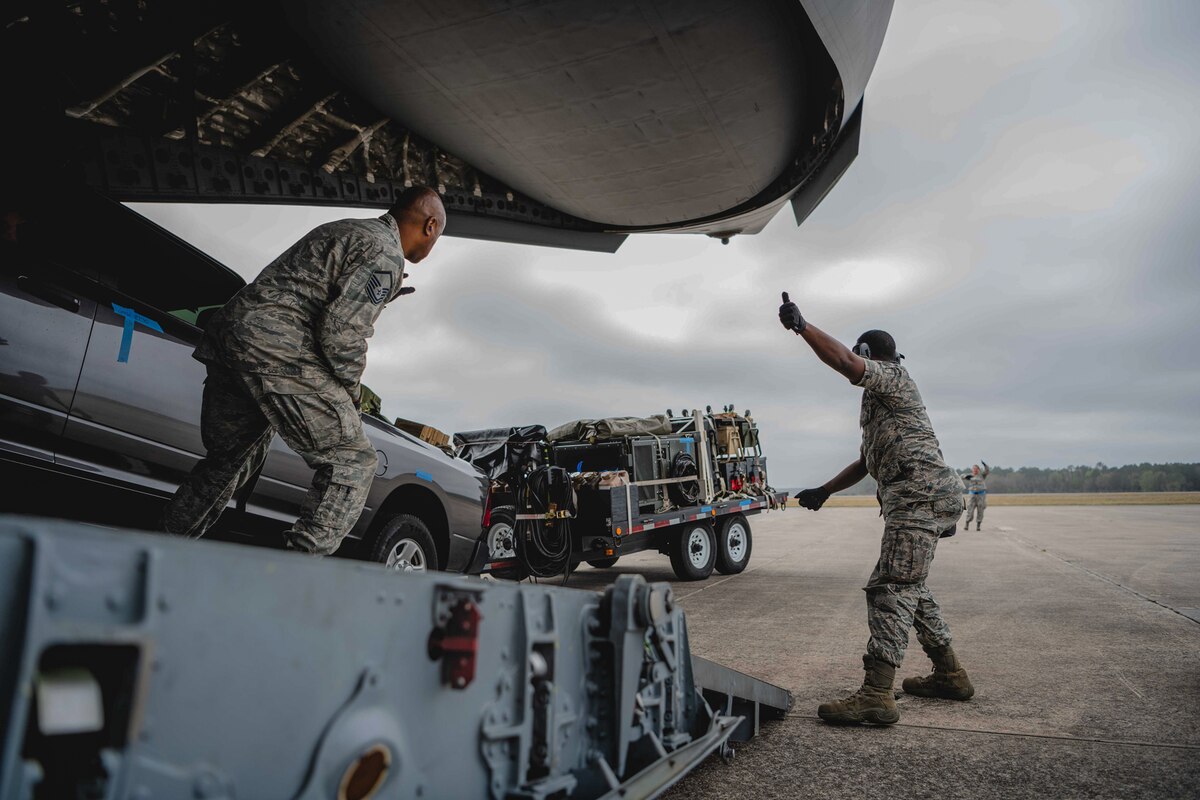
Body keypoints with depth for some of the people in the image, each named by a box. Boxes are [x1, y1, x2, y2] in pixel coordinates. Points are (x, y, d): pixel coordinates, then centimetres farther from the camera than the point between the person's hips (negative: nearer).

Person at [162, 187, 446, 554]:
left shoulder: (346, 230, 24)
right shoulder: (386, 255, -7)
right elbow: (340, 332, -15)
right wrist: (351, 393, -1)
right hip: (275, 352, -10)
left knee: (229, 459, 24)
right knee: (353, 461, -4)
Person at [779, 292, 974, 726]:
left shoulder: (893, 377, 0)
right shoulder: (878, 403, 31)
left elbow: (843, 361, -21)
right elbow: (865, 462, 35)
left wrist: (801, 325, -21)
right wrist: (824, 491, 34)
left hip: (919, 493, -11)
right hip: (917, 498, 11)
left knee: (891, 588, -17)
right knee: (909, 586, 17)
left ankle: (876, 694, -21)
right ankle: (950, 674, 26)